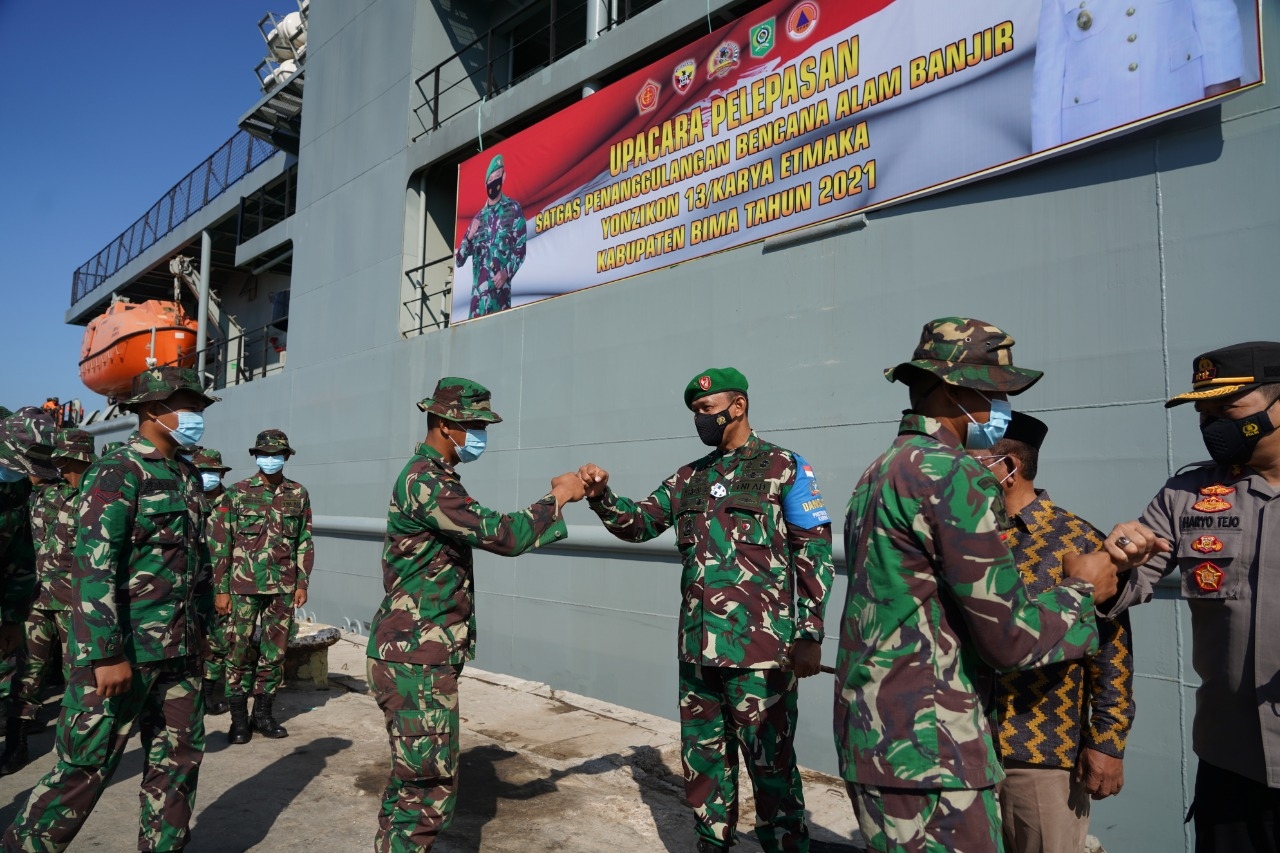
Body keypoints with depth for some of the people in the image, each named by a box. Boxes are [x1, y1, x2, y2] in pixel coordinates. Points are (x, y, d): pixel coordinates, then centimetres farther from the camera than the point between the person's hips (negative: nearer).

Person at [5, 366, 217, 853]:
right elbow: (93, 568, -19)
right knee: (87, 766, 4)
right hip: (123, 652, -7)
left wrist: (203, 626, 17)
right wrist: (108, 656, -22)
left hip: (180, 653, 7)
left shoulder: (187, 477, 11)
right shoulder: (117, 474, -13)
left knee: (177, 762, 12)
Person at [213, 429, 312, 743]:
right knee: (241, 652, 2)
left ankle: (263, 713, 21)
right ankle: (239, 718, 15)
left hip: (283, 588, 2)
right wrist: (221, 589, -3)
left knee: (275, 652, 8)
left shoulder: (299, 494, 5)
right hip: (244, 586, -2)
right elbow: (221, 543, 0)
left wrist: (302, 583, 4)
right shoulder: (237, 493, -1)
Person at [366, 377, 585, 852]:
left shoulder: (435, 477, 14)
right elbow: (503, 536, -25)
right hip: (418, 661, -11)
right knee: (430, 793, -4)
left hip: (414, 655, 11)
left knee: (410, 782, 21)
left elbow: (491, 533, 18)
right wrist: (558, 497, -14)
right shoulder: (424, 481, -20)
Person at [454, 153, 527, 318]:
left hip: (501, 289, -4)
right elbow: (459, 260, 17)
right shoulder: (478, 218, 17)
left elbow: (521, 248, 1)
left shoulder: (514, 209, 5)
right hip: (478, 292, 4)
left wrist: (507, 273, -13)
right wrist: (469, 237, -1)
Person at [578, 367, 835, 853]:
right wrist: (601, 496, -6)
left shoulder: (782, 467, -3)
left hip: (760, 649, -6)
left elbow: (815, 551, -5)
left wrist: (809, 635, -9)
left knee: (771, 765, 3)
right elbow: (637, 524, 15)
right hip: (697, 648, 6)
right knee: (703, 760, 17)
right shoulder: (689, 479, 13)